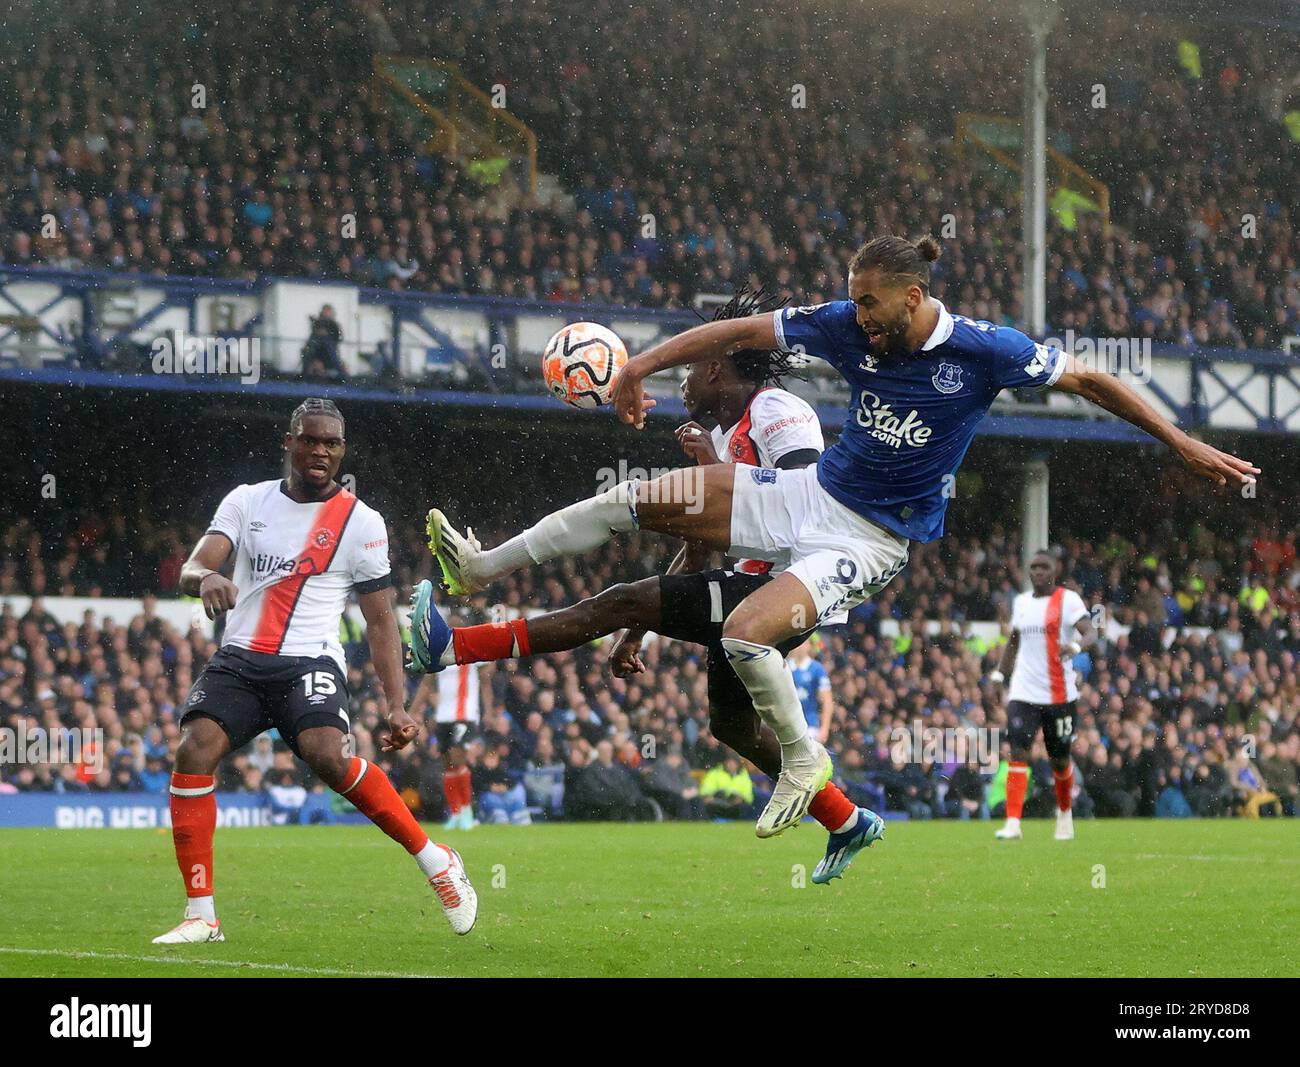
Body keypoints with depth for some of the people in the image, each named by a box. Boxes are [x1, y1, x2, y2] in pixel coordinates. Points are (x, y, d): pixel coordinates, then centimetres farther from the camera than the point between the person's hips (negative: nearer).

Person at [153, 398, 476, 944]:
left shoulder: (360, 523, 5)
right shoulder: (247, 501, 11)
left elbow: (380, 621, 7)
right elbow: (191, 568, 0)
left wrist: (397, 705, -3)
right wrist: (205, 577, -27)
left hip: (309, 661, -3)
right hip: (239, 659, 3)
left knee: (327, 754, -31)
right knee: (194, 750, -21)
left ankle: (435, 860, -12)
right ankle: (201, 916, -12)